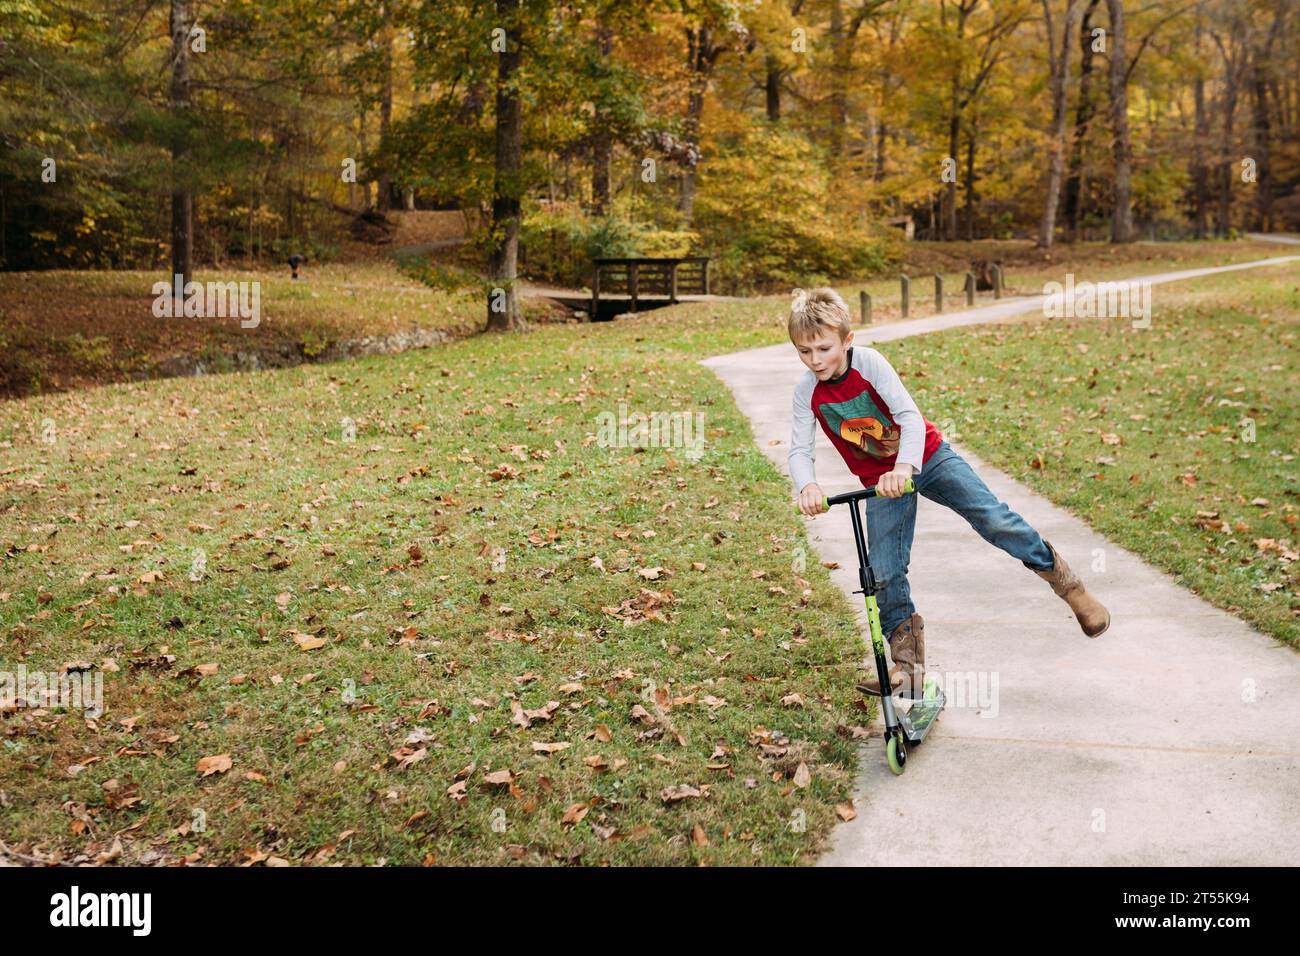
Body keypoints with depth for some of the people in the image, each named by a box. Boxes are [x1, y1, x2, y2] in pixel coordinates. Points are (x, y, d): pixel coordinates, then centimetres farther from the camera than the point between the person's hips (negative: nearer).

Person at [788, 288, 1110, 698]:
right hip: (881, 481, 3)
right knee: (884, 574, -5)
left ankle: (1067, 585, 2)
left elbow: (909, 416, -28)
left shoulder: (869, 363, -21)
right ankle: (907, 665, 10)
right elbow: (799, 450, -17)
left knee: (993, 519, -18)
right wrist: (807, 486, -40)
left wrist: (904, 466, -46)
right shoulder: (808, 393, -12)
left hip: (927, 456, -3)